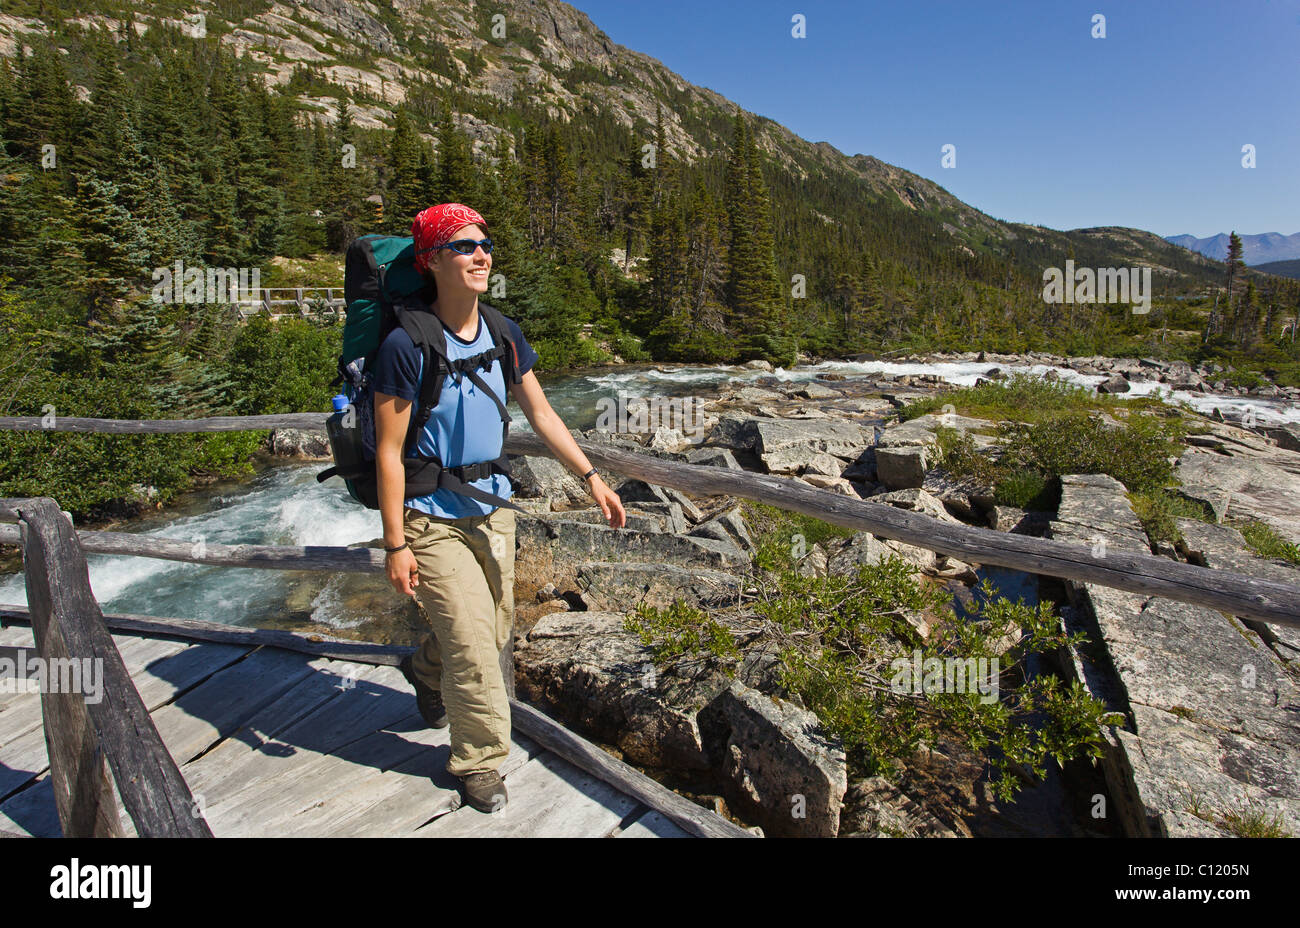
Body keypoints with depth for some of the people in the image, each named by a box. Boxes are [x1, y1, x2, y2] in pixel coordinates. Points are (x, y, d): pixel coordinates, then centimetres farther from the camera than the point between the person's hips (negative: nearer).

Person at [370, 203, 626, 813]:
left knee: (496, 629, 18)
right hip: (433, 519, -6)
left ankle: (425, 669, 51)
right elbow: (388, 450, -15)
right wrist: (395, 544, -16)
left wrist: (591, 477, 4)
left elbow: (539, 413, 8)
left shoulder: (504, 335, 1)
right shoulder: (406, 346, -18)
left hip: (492, 509, 6)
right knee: (473, 647, -4)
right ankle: (478, 762, 20)